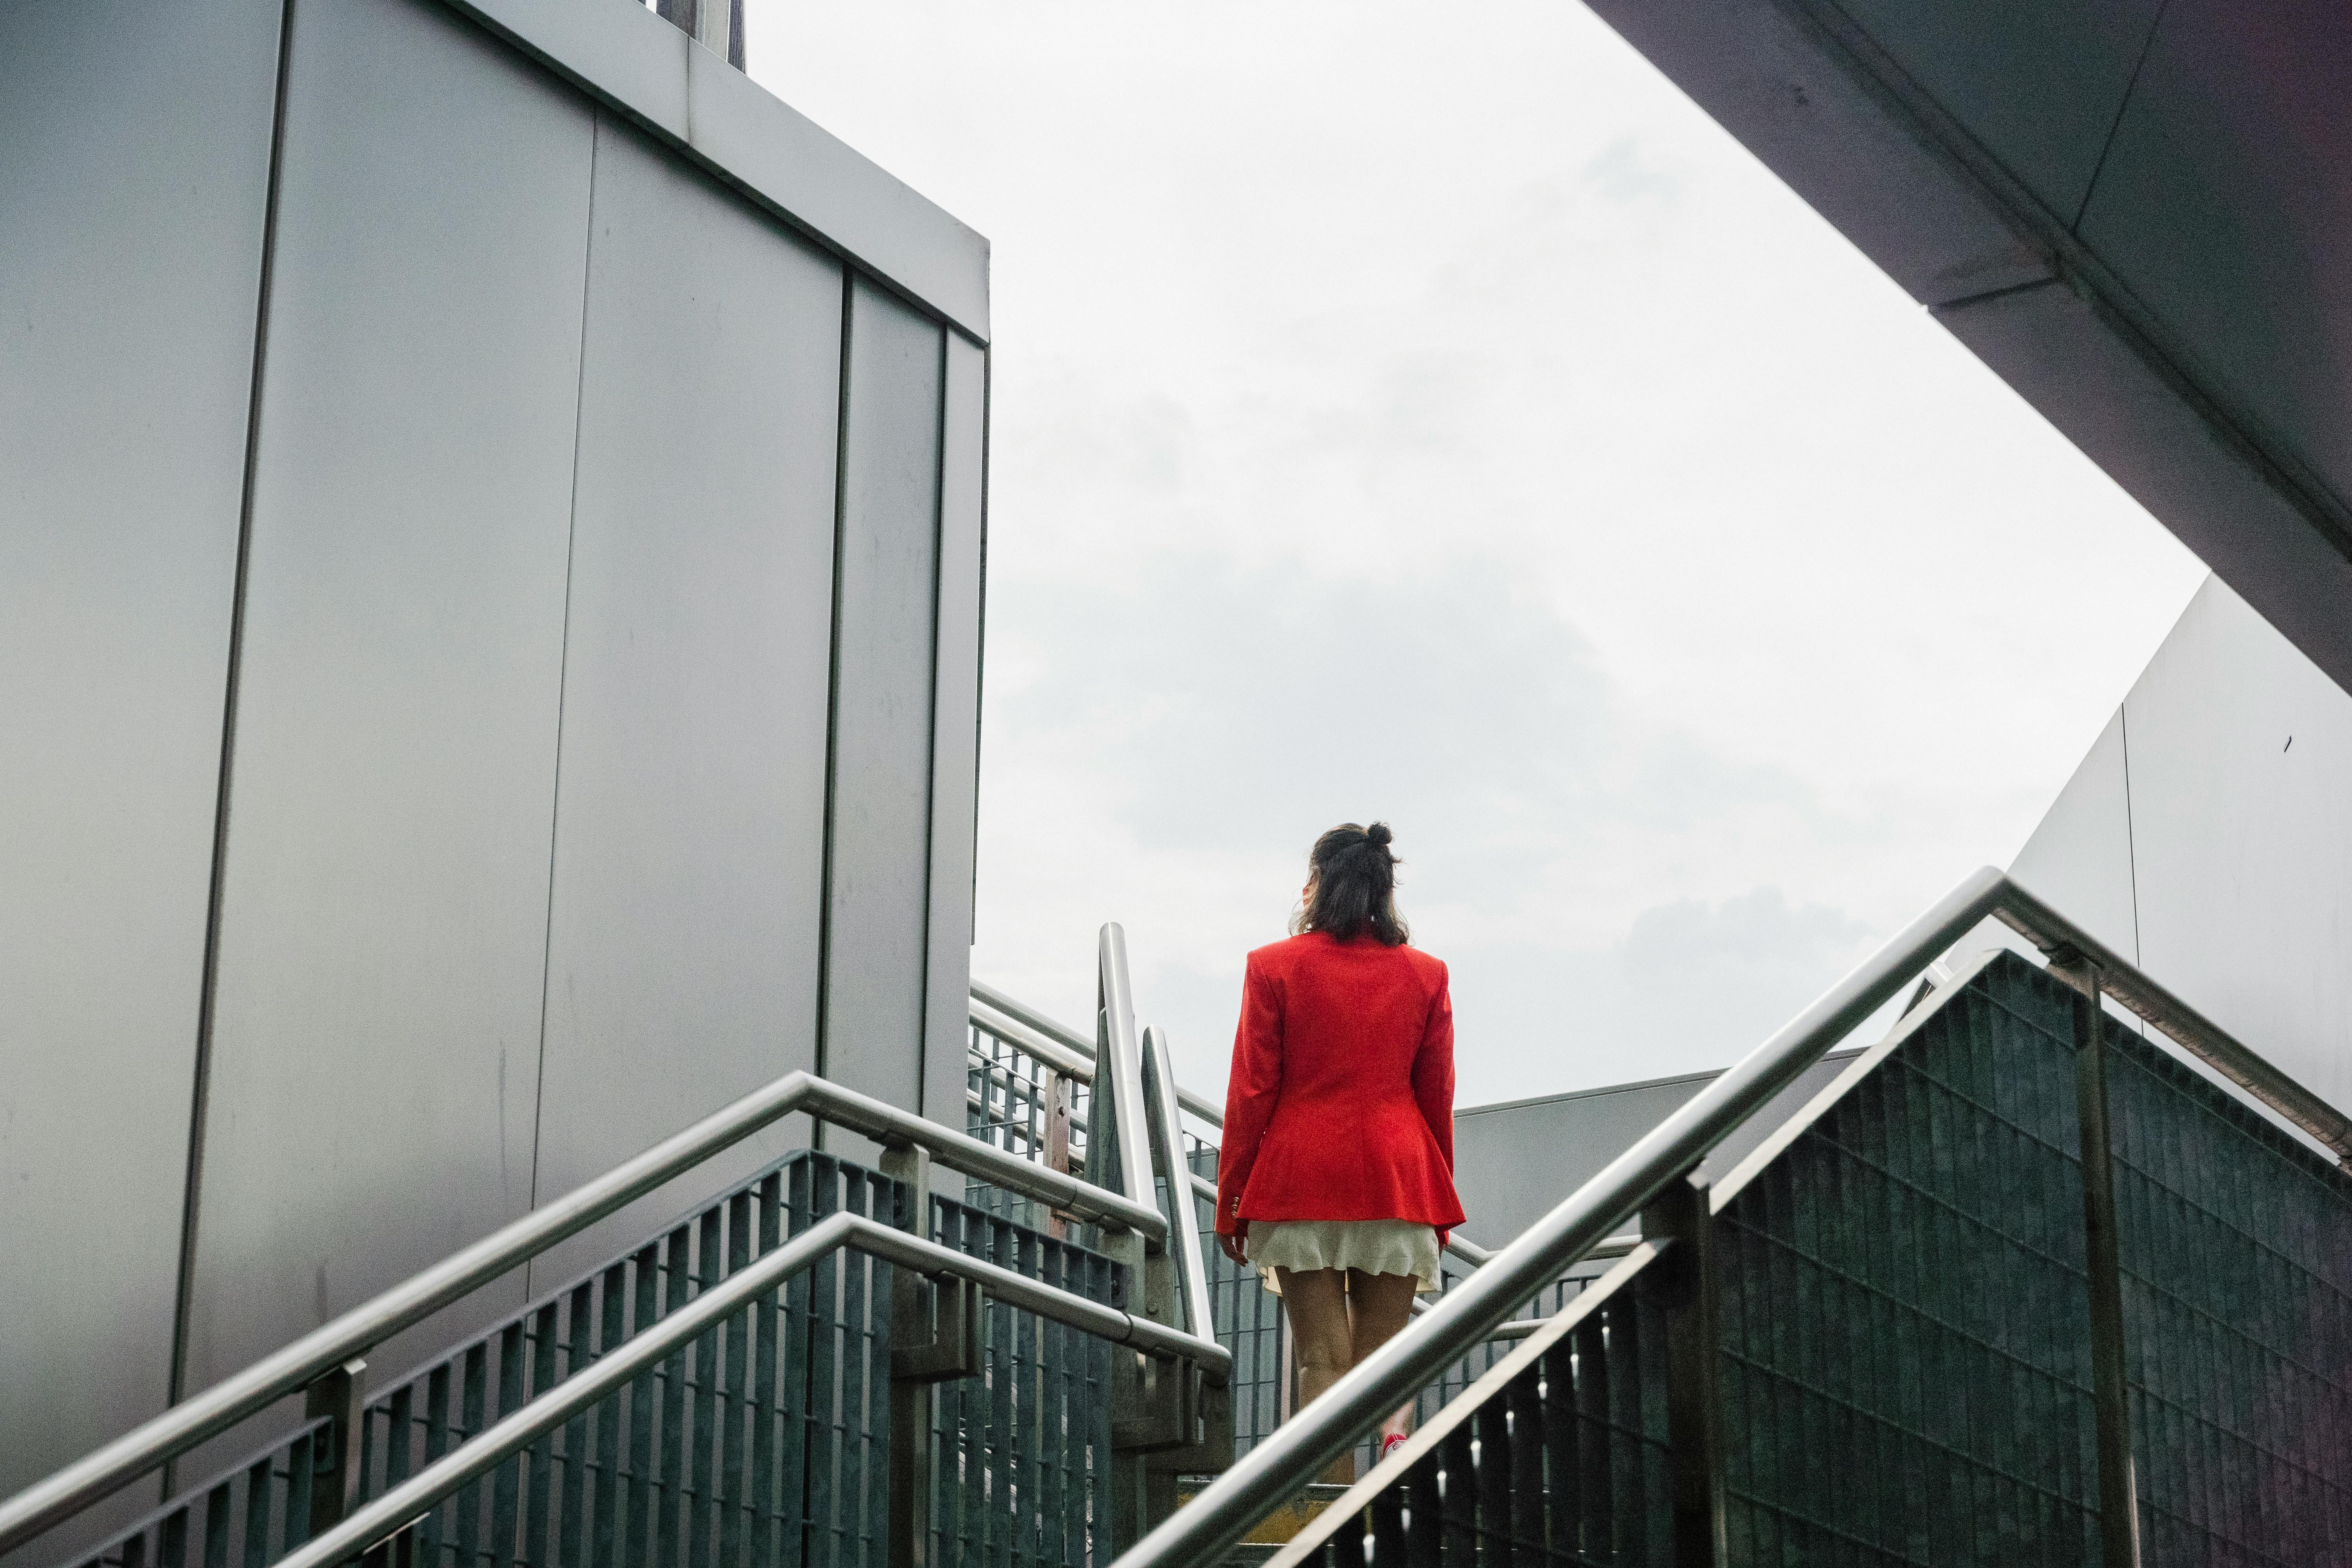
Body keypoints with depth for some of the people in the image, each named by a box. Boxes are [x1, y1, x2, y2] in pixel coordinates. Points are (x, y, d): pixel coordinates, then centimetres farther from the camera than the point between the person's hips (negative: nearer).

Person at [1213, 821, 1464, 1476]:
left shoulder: (1274, 968, -1)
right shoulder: (1426, 974, 6)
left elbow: (1250, 1093, -1)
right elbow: (1438, 1100, 10)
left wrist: (1229, 1200, 6)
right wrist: (1438, 1205, 18)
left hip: (1301, 1181, -2)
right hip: (1397, 1185, 2)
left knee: (1323, 1358, 0)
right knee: (1383, 1353, 10)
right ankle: (1396, 1434, -15)